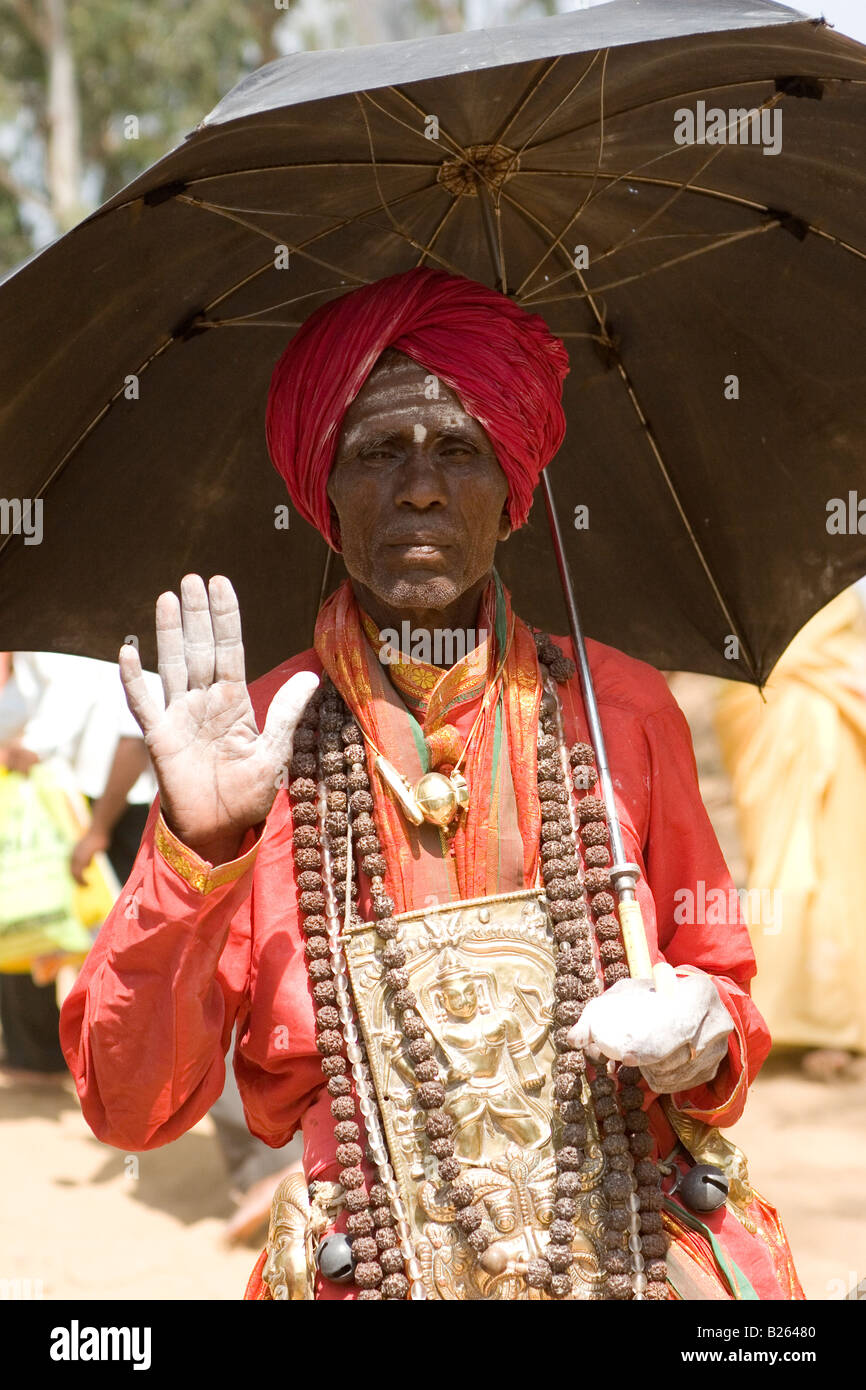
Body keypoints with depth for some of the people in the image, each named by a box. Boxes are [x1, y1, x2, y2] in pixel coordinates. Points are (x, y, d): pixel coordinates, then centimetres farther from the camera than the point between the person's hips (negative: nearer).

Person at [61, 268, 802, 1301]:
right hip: (372, 1270, -2)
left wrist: (703, 1037, -6)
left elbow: (724, 977, 15)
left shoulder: (619, 709, 5)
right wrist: (199, 852, -17)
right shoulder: (246, 745, 1)